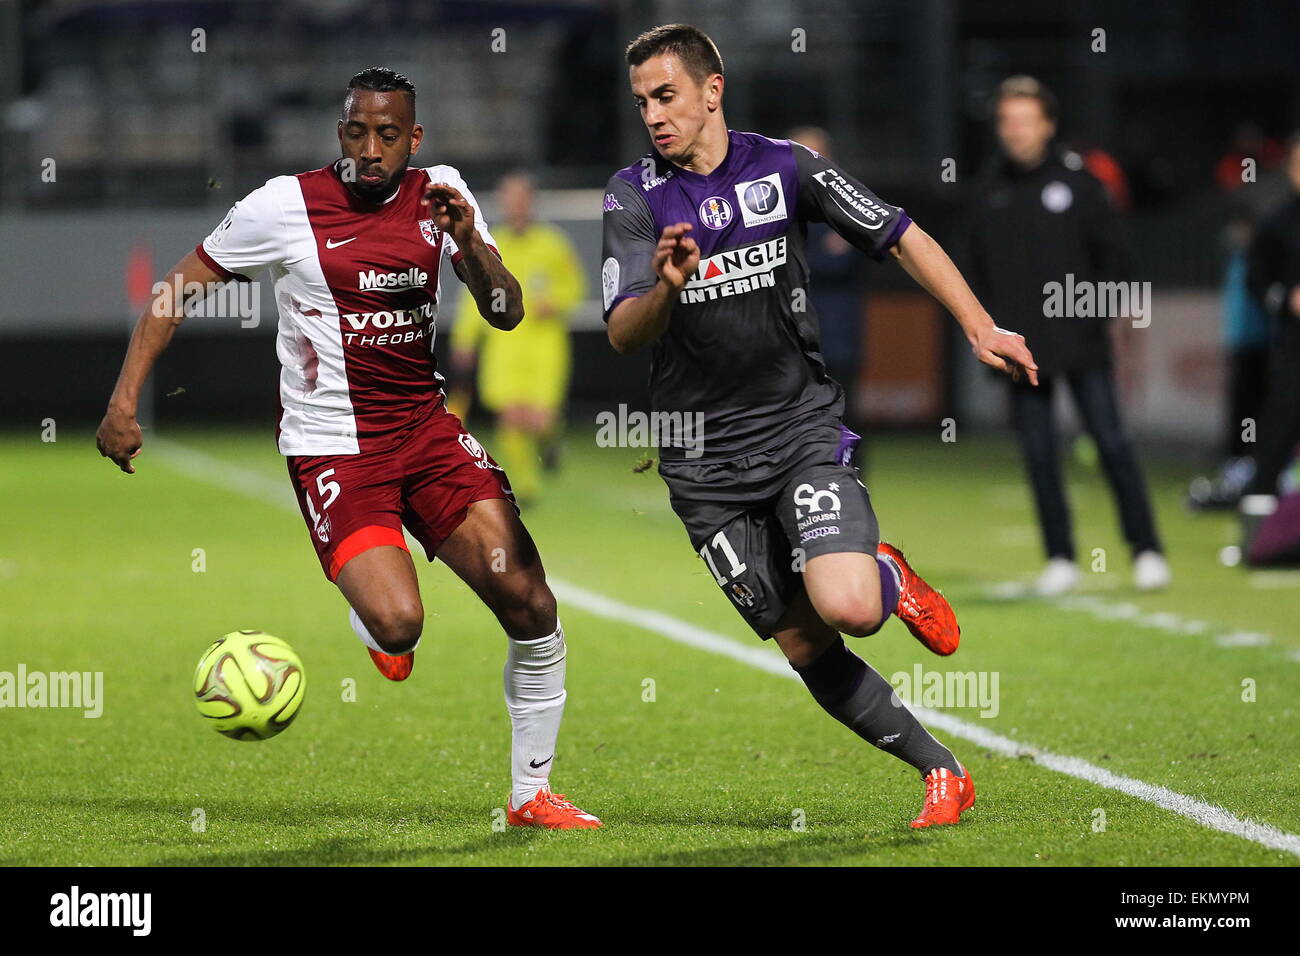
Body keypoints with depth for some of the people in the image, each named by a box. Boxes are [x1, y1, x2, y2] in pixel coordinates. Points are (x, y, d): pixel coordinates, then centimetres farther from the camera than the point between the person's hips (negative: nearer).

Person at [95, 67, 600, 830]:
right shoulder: (285, 206, -8)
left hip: (425, 424, 4)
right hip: (331, 444, -4)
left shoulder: (439, 195, 3)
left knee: (532, 606, -6)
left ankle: (532, 795, 10)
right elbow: (178, 292, 0)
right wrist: (125, 400, -8)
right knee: (398, 622, -24)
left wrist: (467, 238, -18)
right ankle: (371, 627, 17)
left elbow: (507, 314, 1)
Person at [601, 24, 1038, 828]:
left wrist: (981, 328, -4)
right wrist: (665, 288, -36)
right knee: (805, 648, 2)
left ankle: (888, 576, 12)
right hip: (705, 464, 1)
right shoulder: (634, 196, -4)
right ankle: (941, 771, 16)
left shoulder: (784, 167, -2)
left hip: (804, 428, -1)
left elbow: (902, 238, 5)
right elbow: (623, 335, -14)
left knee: (847, 607, -23)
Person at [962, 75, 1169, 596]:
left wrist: (1093, 305, -6)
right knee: (1038, 453, 2)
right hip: (1020, 349, 2)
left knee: (1111, 442, -5)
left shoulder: (1075, 179, 2)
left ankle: (1146, 549, 2)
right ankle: (1059, 558, 10)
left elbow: (1111, 254, 6)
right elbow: (975, 268, 15)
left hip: (1080, 342, -2)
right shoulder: (988, 192, 8)